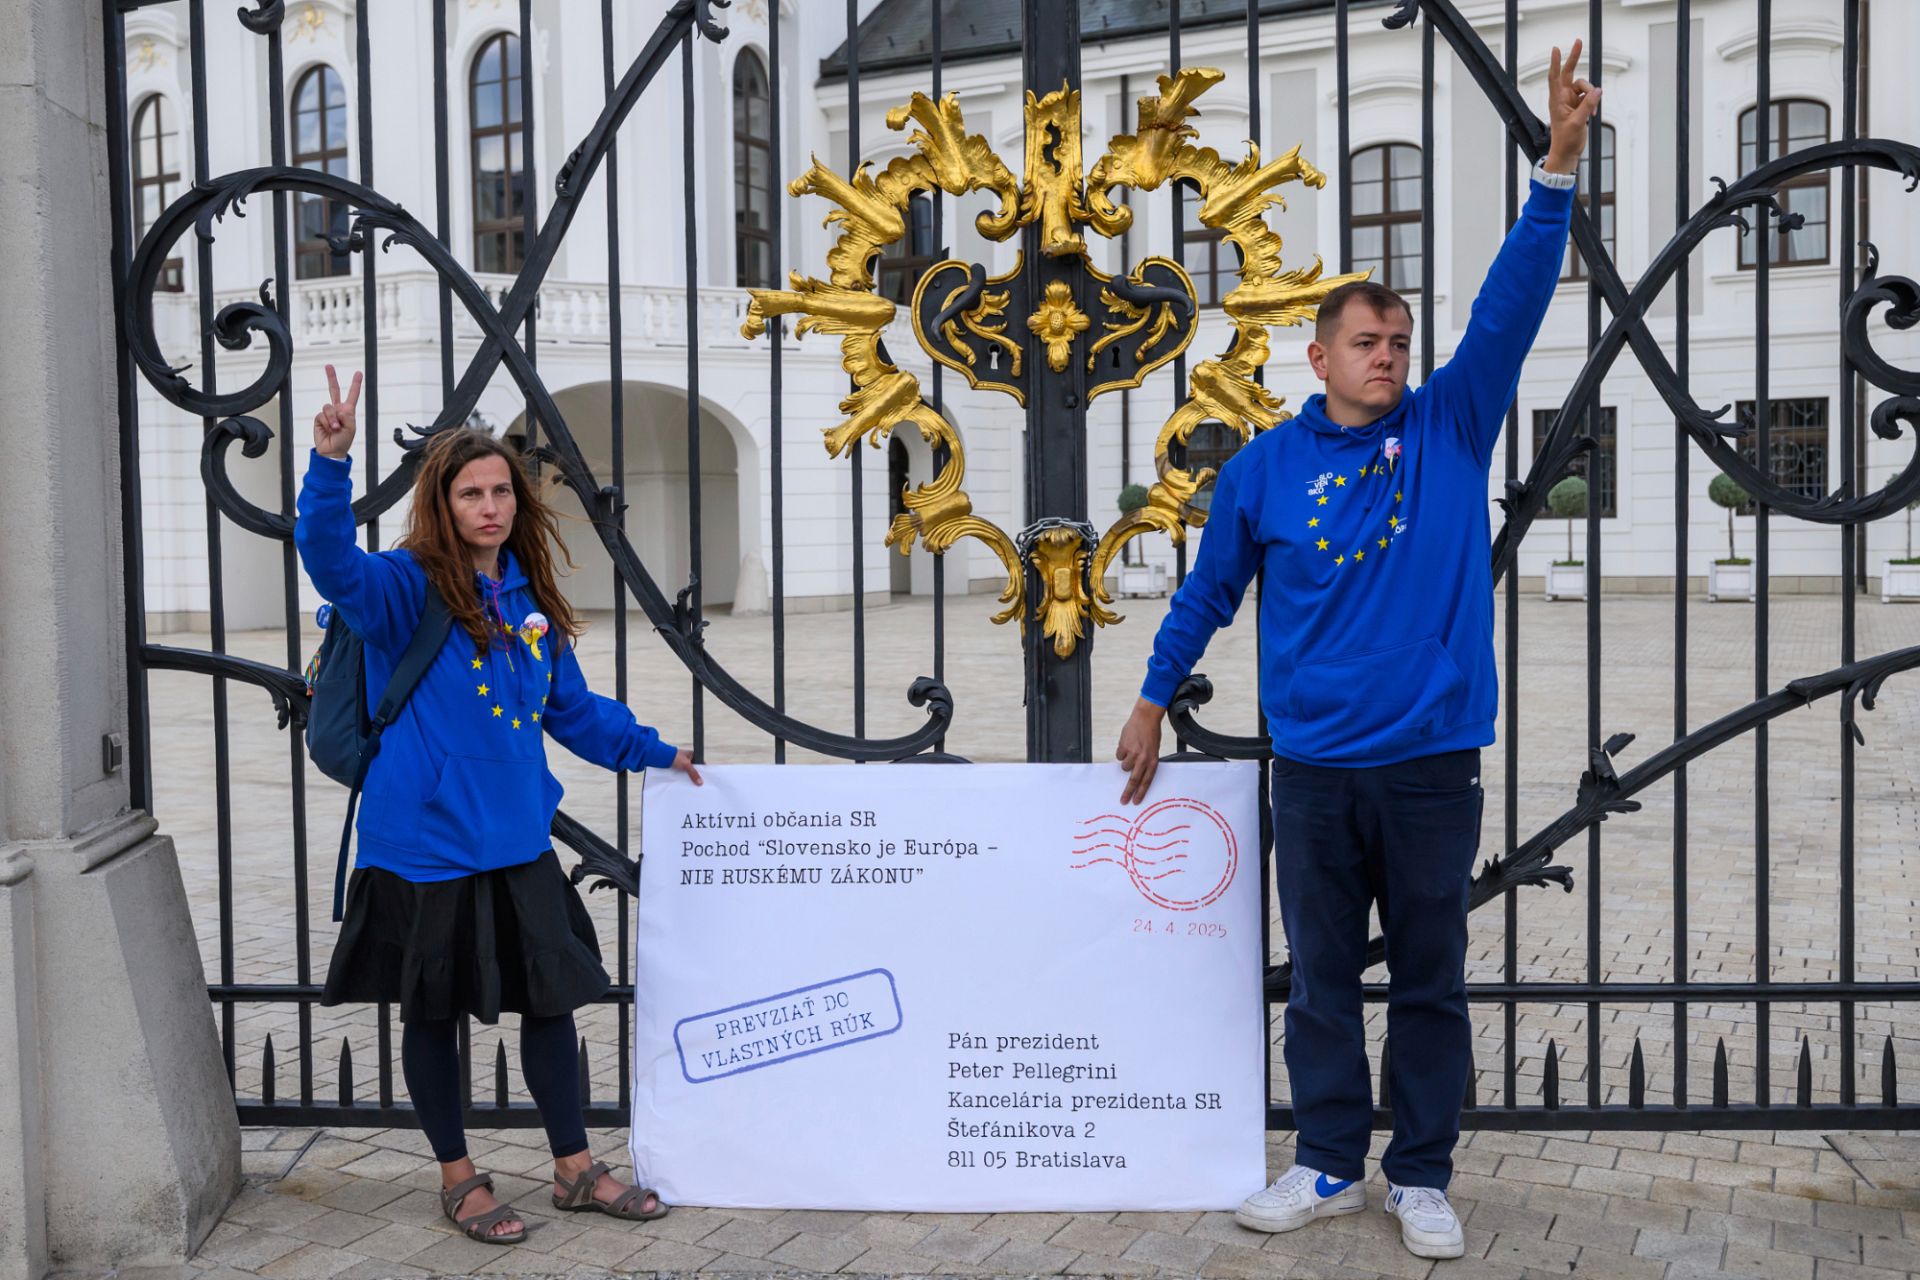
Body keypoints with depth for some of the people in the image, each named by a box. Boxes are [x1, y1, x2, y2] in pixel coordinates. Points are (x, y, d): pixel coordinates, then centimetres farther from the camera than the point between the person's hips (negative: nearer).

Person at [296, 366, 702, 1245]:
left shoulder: (529, 599, 7)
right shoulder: (407, 588, -10)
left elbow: (572, 707, 20)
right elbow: (331, 561, -32)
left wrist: (651, 751, 21)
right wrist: (331, 462, -45)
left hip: (519, 846, 6)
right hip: (427, 848, -5)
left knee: (552, 999, 13)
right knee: (433, 1013, 9)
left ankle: (575, 1169, 29)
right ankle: (458, 1178, 27)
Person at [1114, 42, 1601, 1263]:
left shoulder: (1450, 431, 3)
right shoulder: (1265, 469, 3)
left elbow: (1511, 305, -7)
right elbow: (1209, 591, 14)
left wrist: (1559, 167, -16)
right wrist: (1154, 699, 18)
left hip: (1433, 763, 0)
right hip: (1314, 767, 1)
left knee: (1432, 979, 8)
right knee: (1325, 977, 10)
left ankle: (1423, 1178, 21)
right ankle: (1329, 1165, 24)